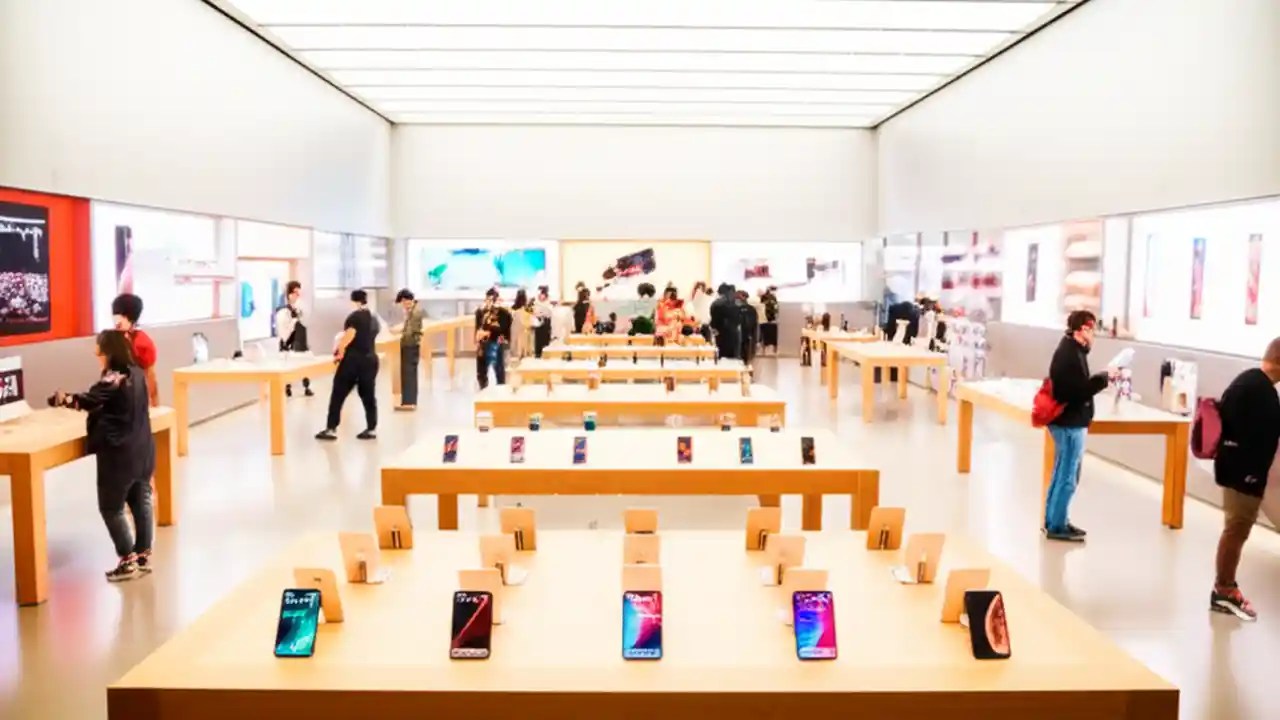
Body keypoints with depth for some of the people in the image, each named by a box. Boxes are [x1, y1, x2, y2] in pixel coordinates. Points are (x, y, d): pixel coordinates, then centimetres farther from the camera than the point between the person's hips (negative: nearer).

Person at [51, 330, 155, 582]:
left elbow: (88, 400, -14)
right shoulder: (137, 373, 6)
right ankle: (144, 556, 21)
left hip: (119, 454, -8)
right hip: (142, 450, 8)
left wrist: (62, 399, 2)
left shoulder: (113, 379, -19)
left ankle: (128, 561, 7)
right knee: (141, 502, 14)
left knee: (111, 508, 4)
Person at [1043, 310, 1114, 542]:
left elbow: (1077, 384, 10)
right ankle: (1056, 526, 6)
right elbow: (1081, 389, -23)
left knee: (1062, 475, 18)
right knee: (1067, 477, -2)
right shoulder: (1070, 353, -20)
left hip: (1067, 421, 10)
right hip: (1070, 422, -10)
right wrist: (1105, 377, -14)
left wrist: (1101, 377, -1)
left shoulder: (1070, 349, 11)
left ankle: (1054, 520, 27)